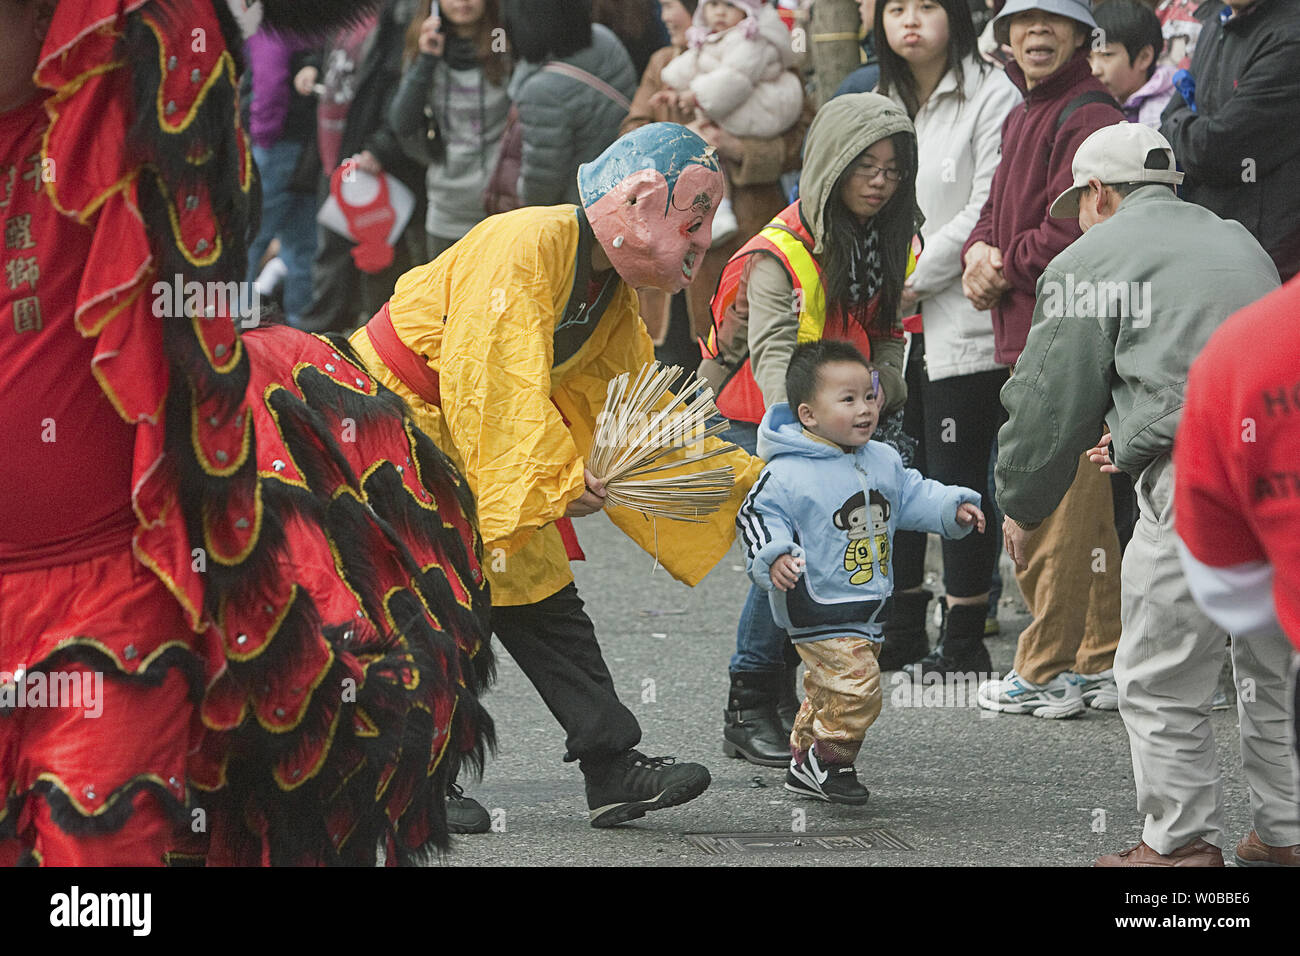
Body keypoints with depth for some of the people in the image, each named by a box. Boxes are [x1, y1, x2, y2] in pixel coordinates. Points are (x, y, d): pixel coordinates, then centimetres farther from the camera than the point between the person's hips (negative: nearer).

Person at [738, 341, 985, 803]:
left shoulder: (883, 461, 7)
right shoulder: (789, 473, -16)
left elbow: (912, 496, 18)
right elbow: (758, 515, -15)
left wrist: (954, 507, 4)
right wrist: (774, 556, -31)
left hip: (867, 609, 8)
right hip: (818, 609, -8)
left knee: (827, 691, 16)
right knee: (855, 683, -18)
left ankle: (805, 766, 30)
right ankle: (829, 759, 0)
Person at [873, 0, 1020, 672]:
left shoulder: (992, 96, -9)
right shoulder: (885, 103, 15)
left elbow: (988, 210, -14)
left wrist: (913, 280, -12)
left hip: (963, 320, -7)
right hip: (895, 322, 7)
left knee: (957, 478, -3)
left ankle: (964, 641, 5)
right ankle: (901, 629, 22)